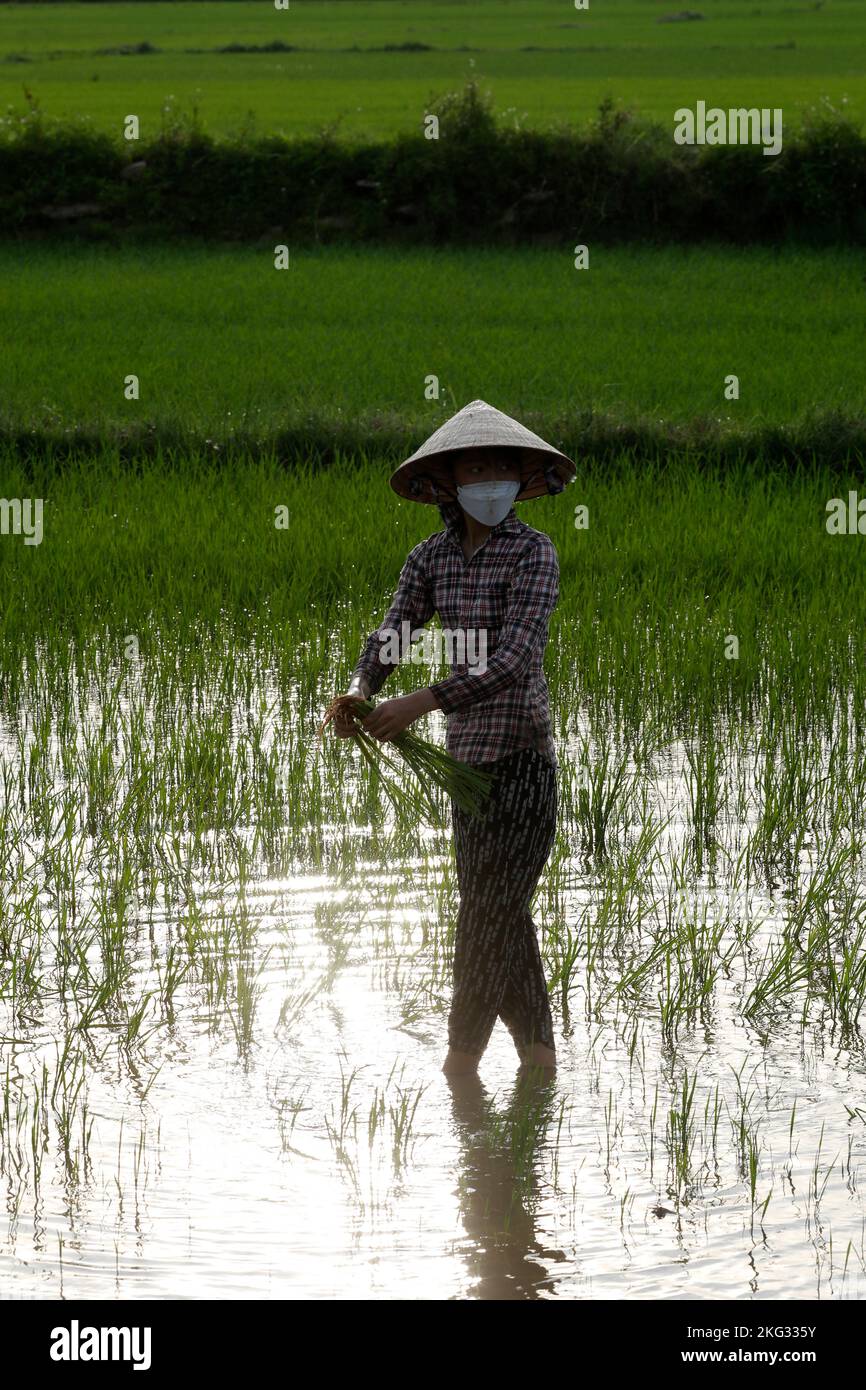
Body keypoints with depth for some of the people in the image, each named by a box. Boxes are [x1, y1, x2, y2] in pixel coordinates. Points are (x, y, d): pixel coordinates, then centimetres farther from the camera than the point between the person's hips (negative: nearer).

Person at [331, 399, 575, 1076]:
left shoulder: (534, 552, -10)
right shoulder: (431, 558, 7)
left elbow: (513, 659, -21)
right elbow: (389, 638, -3)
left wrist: (420, 704, -29)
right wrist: (359, 696, -26)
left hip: (522, 754, -6)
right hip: (466, 756, 6)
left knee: (487, 910, -5)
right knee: (502, 908, 13)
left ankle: (462, 1059, 3)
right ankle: (538, 1050, 24)